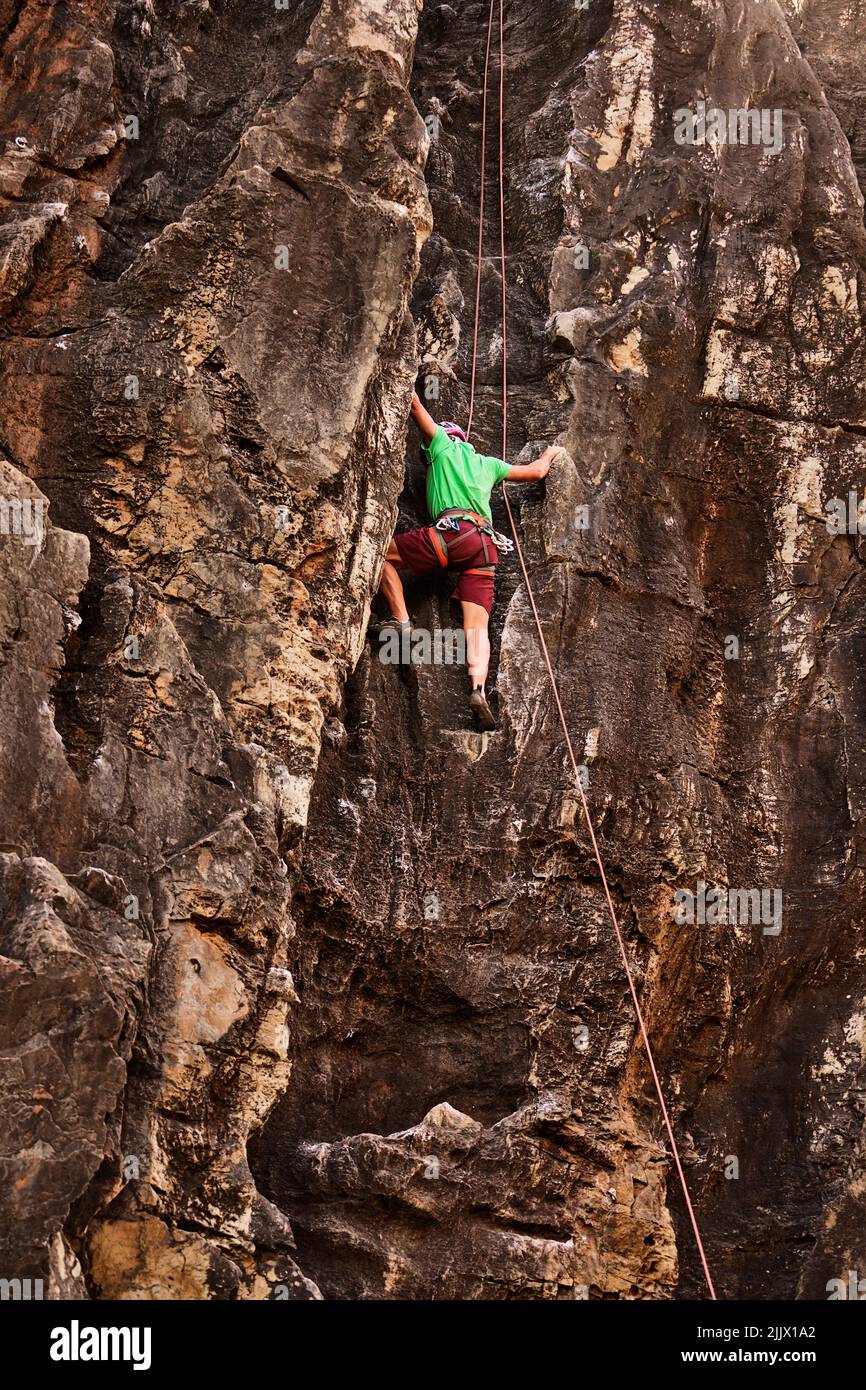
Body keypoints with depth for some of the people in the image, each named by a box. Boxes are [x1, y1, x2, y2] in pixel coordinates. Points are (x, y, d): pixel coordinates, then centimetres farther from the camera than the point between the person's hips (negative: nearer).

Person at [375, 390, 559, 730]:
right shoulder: (487, 463, 33)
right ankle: (478, 690, -26)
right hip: (486, 547, 6)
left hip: (454, 531, -5)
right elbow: (536, 472, 42)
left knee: (381, 553, 7)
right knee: (477, 627, -4)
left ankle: (401, 621, -4)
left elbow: (416, 406, 20)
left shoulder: (444, 445, 19)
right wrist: (549, 455, 63)